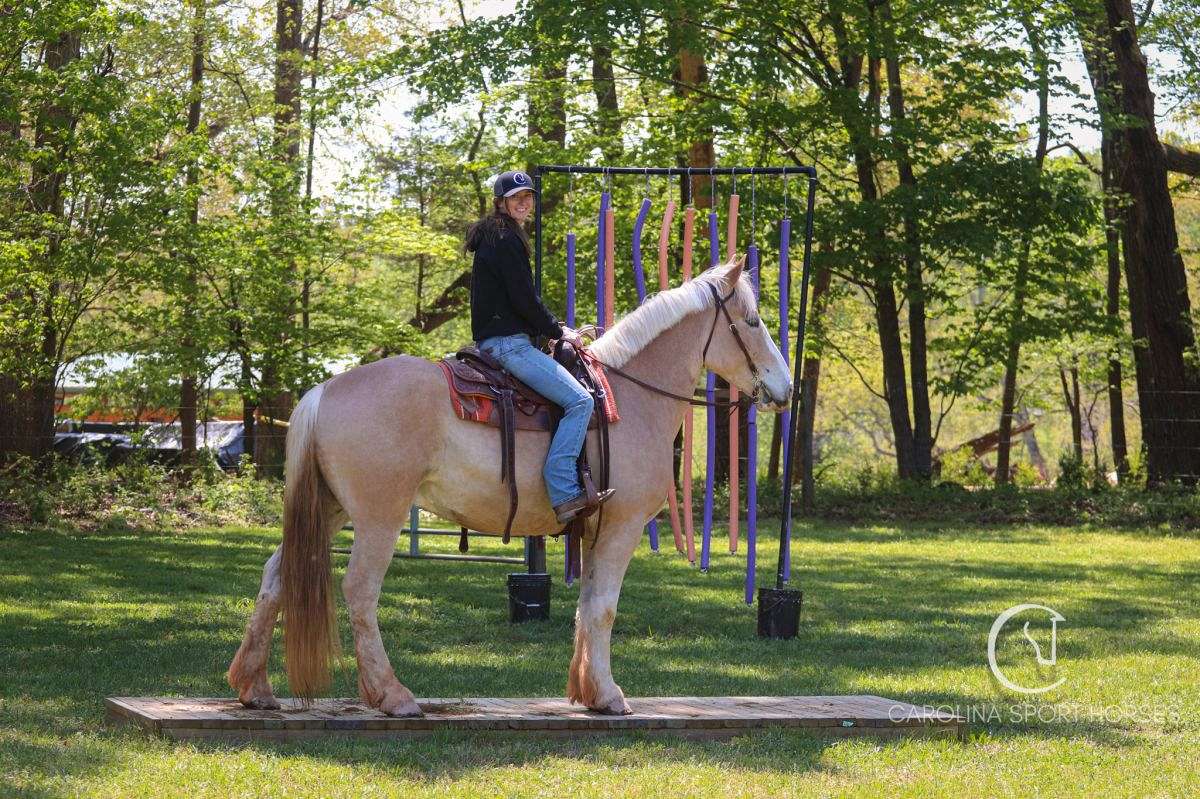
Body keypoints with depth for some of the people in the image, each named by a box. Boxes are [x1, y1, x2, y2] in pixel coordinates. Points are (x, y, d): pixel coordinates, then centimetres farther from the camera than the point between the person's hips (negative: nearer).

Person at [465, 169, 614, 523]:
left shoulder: (495, 238, 22)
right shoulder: (506, 240, -11)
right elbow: (524, 301, -16)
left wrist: (555, 328, 16)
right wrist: (559, 332, -3)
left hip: (494, 341, 11)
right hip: (508, 343, -11)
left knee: (577, 398, 18)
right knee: (579, 400, -19)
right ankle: (562, 490, -26)